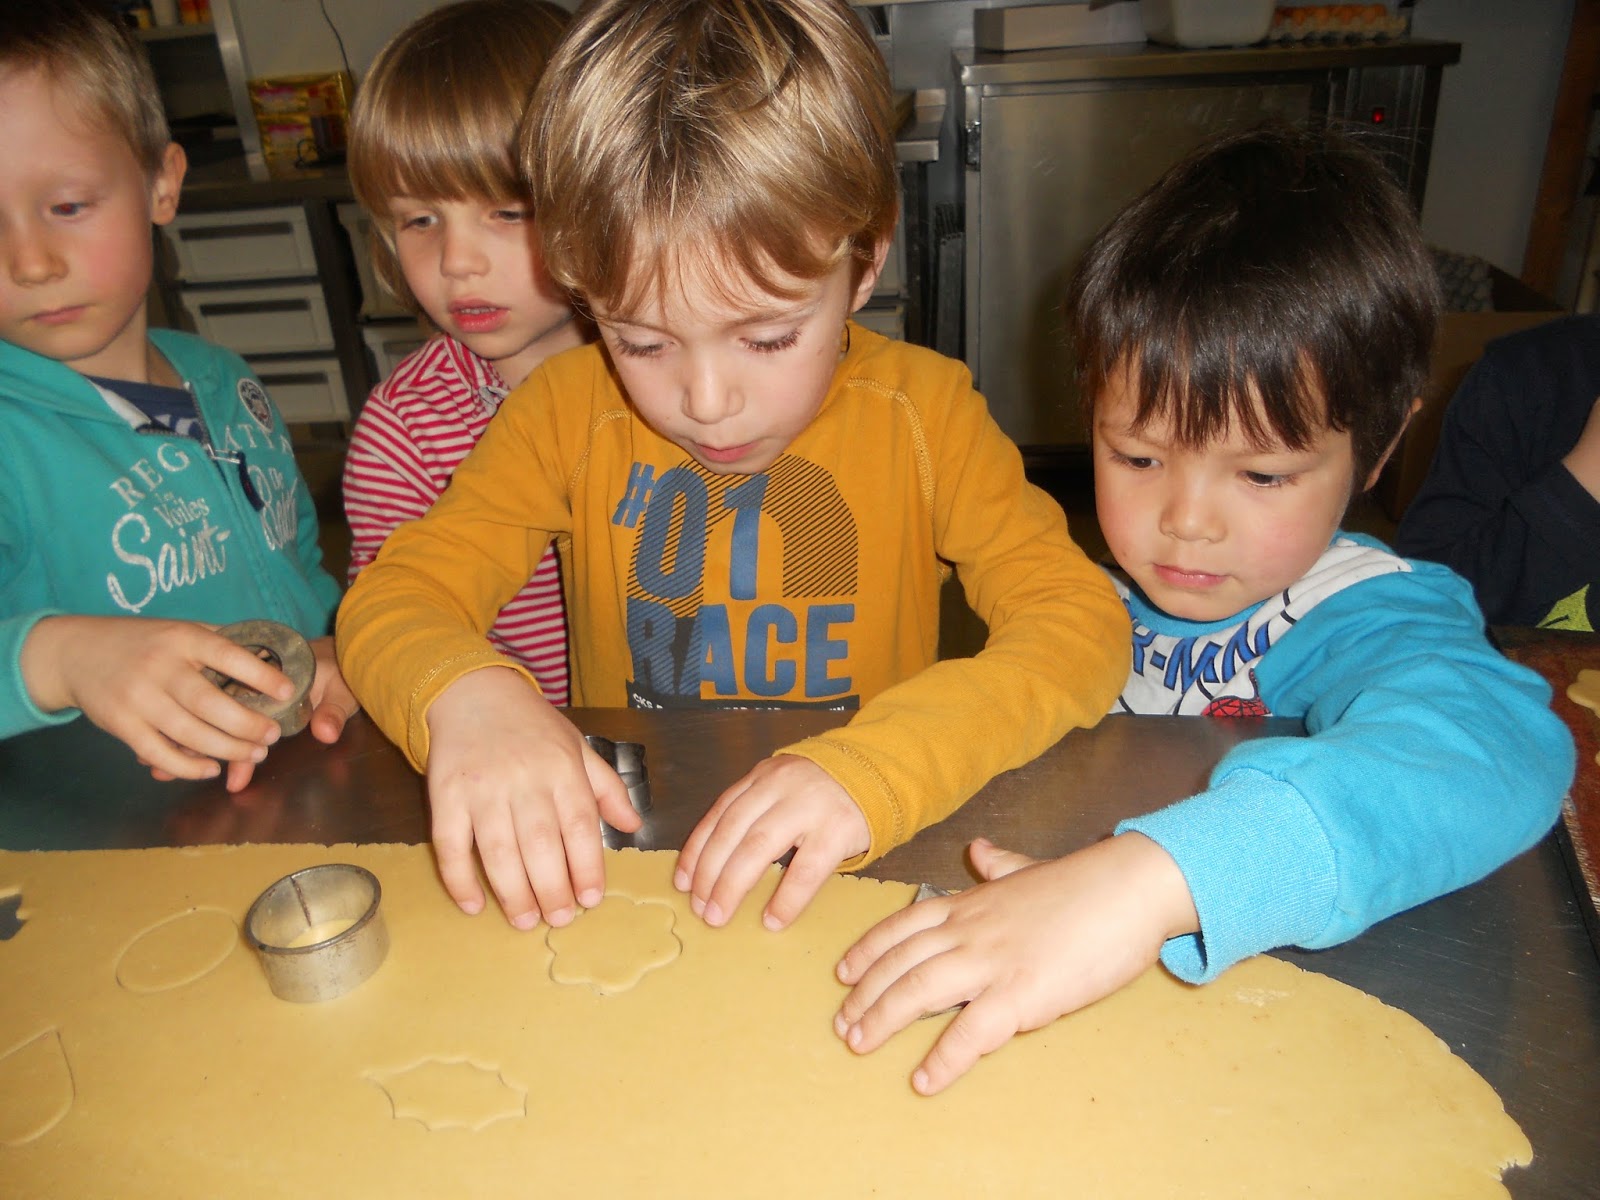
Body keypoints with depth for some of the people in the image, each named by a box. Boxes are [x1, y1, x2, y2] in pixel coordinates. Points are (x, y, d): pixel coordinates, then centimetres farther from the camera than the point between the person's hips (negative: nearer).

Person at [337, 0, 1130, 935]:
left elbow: (1083, 621, -15)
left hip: (856, 884, -1)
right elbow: (391, 597, -4)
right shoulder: (570, 410, -3)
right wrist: (464, 693, -27)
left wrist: (881, 766, -30)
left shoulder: (920, 410, -8)